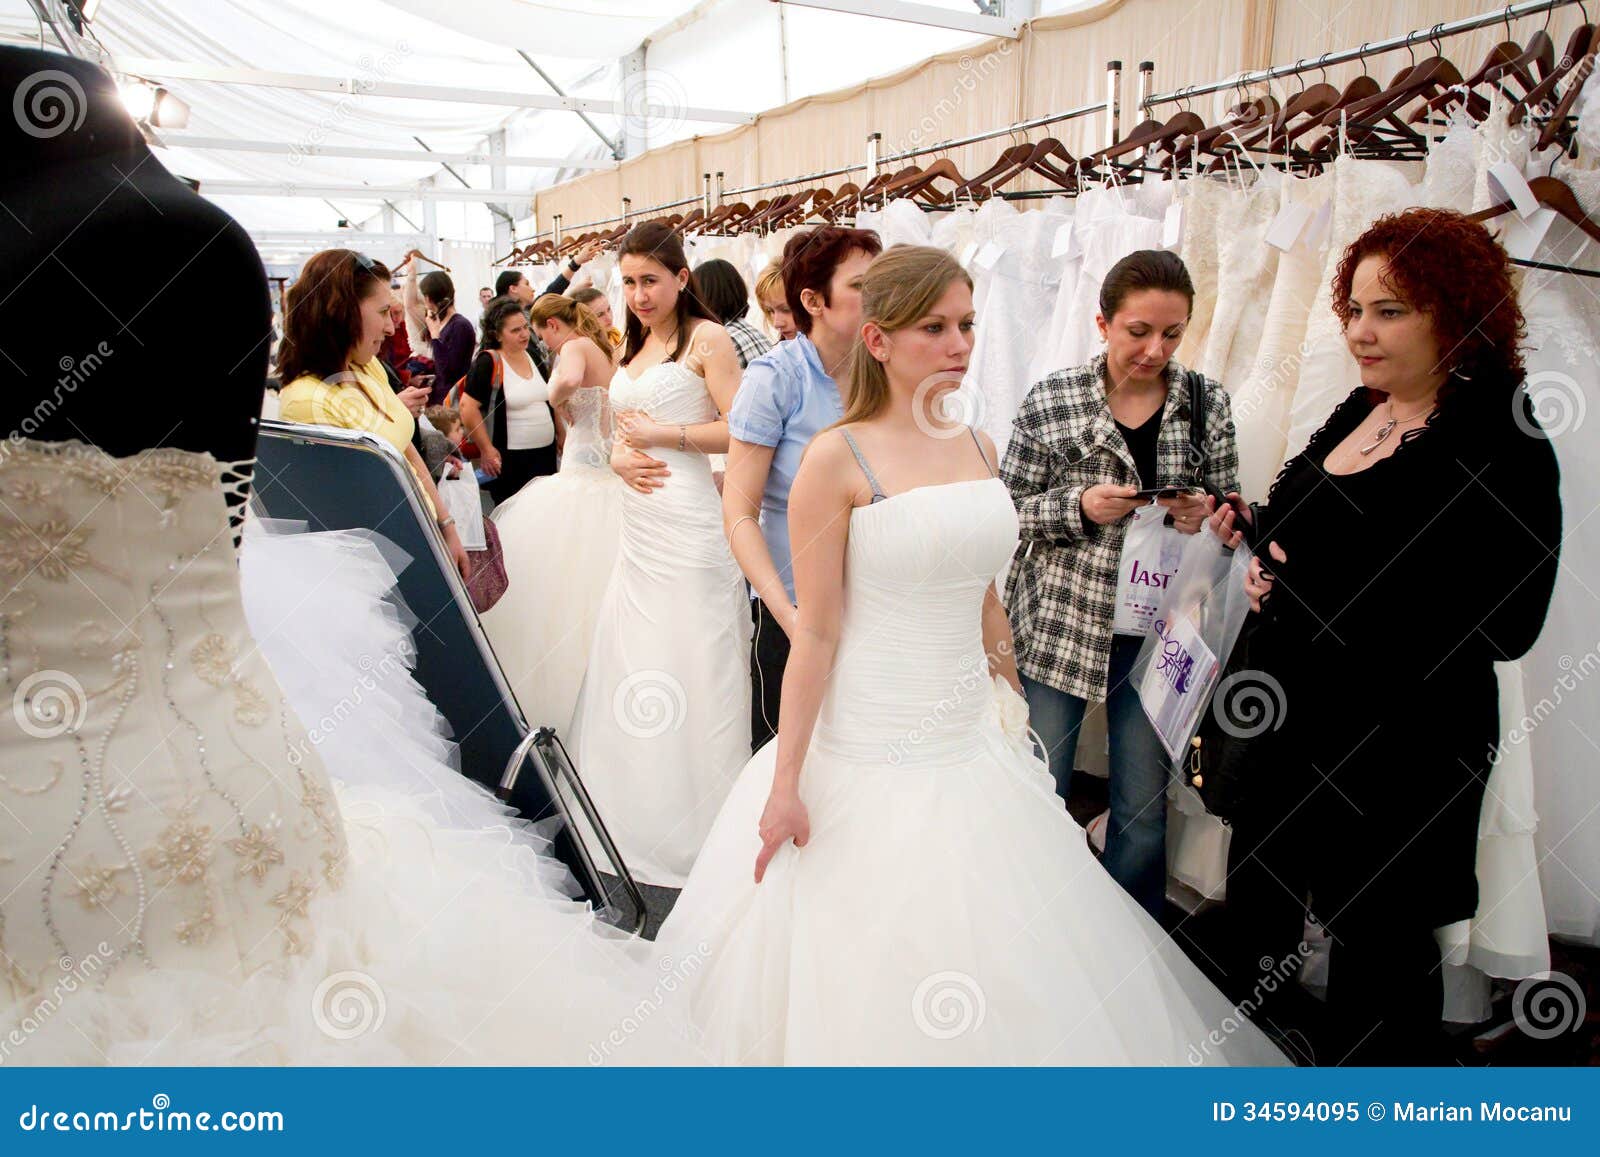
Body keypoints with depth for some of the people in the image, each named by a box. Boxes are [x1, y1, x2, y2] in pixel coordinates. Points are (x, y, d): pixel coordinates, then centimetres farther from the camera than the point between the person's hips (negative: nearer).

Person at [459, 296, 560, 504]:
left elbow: (551, 401, 22)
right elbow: (468, 408, -16)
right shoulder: (488, 363, -10)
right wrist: (487, 450, -15)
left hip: (546, 454, 7)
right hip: (509, 460, -6)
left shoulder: (534, 358, 11)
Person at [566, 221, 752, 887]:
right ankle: (635, 811, 26)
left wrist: (664, 435, -11)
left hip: (688, 523, -8)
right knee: (630, 668, 11)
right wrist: (619, 457, 1)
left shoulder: (707, 339, -5)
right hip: (638, 524, 8)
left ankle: (693, 822, 10)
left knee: (690, 667, -3)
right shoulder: (631, 346, 18)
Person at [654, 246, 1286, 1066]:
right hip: (872, 751, -6)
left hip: (974, 739, 6)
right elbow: (816, 635, -13)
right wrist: (785, 786, -12)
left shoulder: (977, 447, 6)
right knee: (872, 975, 9)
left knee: (1003, 954, 17)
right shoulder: (837, 458, -12)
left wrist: (1011, 703, 19)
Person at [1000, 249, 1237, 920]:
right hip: (1059, 624, -2)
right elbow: (1009, 509, -3)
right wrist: (1080, 507, -19)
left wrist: (1206, 518, -11)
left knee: (1144, 807, 12)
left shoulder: (1207, 404, 3)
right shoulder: (1052, 400, -5)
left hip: (1157, 632, 2)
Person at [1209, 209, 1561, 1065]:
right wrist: (1252, 531, 2)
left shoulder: (1500, 443, -16)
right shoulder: (1358, 414, 8)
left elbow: (1503, 625, -23)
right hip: (1294, 728, 8)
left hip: (1397, 751, -8)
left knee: (1377, 941, 10)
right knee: (1255, 914, 20)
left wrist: (1306, 597, -24)